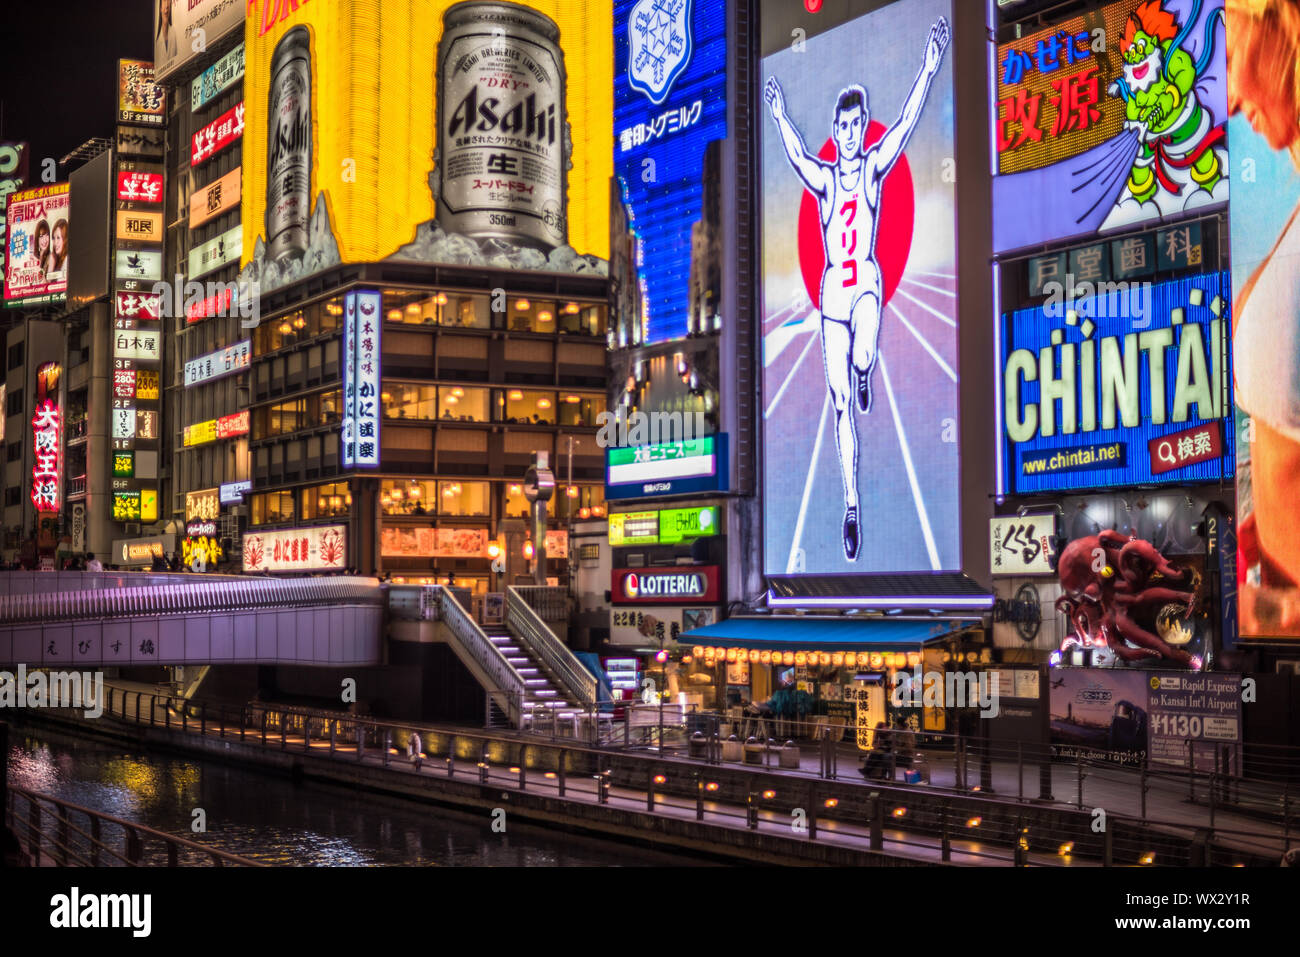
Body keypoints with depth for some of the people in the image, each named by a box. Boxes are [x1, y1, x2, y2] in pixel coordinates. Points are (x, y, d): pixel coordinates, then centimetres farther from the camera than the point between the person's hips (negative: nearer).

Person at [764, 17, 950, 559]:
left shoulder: (873, 168, 3)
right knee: (840, 404, 2)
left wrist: (929, 69, -15)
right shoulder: (823, 177, 7)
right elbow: (796, 157, -9)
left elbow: (906, 124, -6)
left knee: (863, 359, -35)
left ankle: (864, 372, 6)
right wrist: (781, 119, -23)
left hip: (867, 280, -1)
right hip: (832, 288, 1)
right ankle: (851, 507, 10)